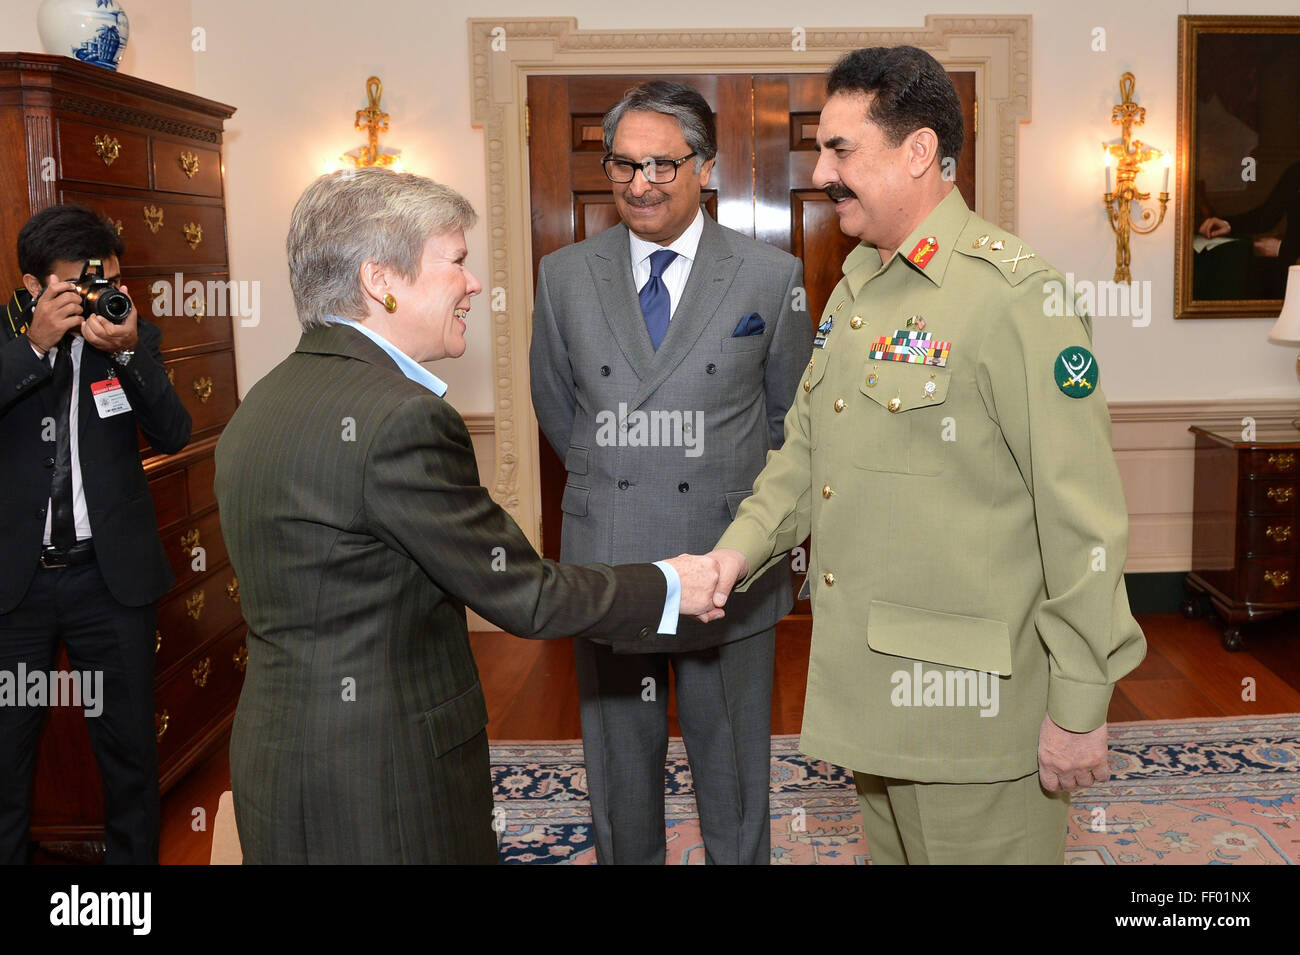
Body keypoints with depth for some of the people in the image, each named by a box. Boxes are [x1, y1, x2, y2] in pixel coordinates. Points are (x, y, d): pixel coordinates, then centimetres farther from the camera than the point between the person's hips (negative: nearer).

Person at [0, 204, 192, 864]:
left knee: (127, 740, 10)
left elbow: (173, 434, -8)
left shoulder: (133, 335, 3)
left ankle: (132, 855, 26)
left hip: (111, 575, 1)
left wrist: (127, 352, -21)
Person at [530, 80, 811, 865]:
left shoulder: (773, 278, -2)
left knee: (734, 774, 13)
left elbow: (790, 414, 8)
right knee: (620, 772, 15)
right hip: (608, 563, 2)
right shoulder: (565, 276, 2)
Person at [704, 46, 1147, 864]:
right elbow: (806, 445, 16)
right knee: (889, 847, 23)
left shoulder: (1016, 294, -17)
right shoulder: (854, 286, 10)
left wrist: (1081, 706, -15)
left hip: (973, 691, -8)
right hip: (868, 678, 8)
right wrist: (743, 546, -1)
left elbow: (1081, 511, -18)